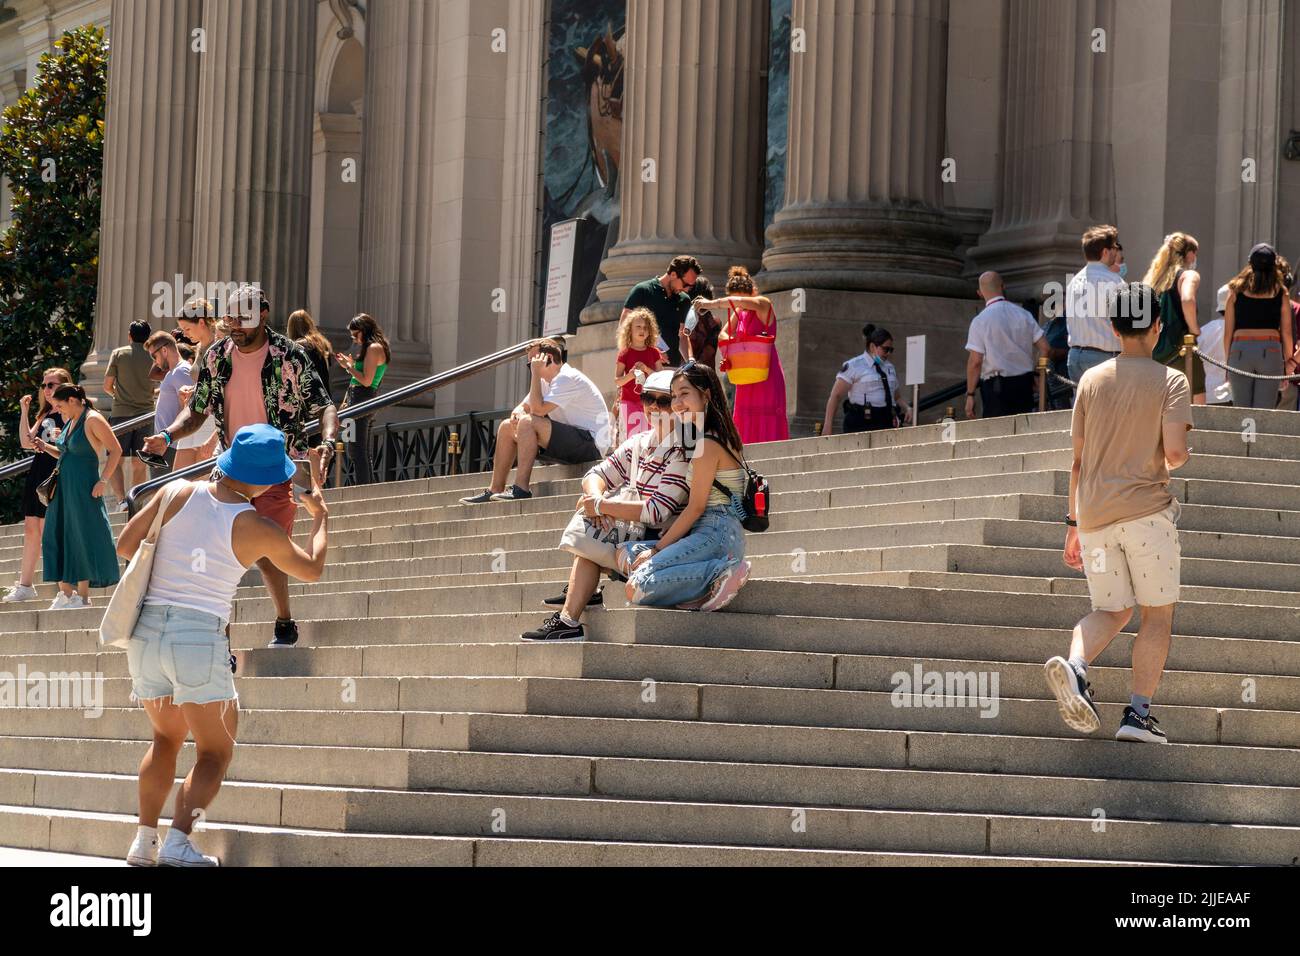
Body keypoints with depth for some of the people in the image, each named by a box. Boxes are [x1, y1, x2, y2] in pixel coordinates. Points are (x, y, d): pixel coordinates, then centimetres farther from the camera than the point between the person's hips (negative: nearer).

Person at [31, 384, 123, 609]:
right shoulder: (70, 422, 14)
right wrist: (46, 447, 8)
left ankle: (82, 596, 1)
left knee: (82, 538, -4)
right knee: (59, 537, 6)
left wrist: (103, 481, -17)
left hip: (83, 489, -9)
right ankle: (66, 594, 11)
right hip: (64, 487, 9)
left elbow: (116, 450, -12)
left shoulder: (93, 420, -10)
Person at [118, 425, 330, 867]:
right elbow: (312, 569, 12)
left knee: (167, 737, 24)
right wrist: (321, 516, 28)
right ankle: (178, 842, -11)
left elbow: (126, 545, 5)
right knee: (215, 751, 8)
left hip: (146, 630, 4)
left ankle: (144, 839, 15)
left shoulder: (178, 492, 1)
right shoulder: (258, 530, -5)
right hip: (201, 636, -4)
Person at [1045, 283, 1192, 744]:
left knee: (1111, 611, 13)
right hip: (1146, 510, -4)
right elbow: (1175, 452, -14)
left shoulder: (1091, 380, 10)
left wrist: (1074, 523, 18)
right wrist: (1175, 461, 10)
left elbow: (1078, 459, 12)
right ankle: (1139, 712, -1)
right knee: (1157, 613, 8)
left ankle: (1074, 665, -18)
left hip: (1095, 514, 4)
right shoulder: (1170, 381, -3)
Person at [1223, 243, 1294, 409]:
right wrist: (1289, 364, 13)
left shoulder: (1236, 290, 7)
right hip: (1270, 349, -1)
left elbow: (1228, 332, 6)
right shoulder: (1280, 294, 5)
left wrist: (1227, 361, 13)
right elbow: (1286, 333, 5)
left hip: (1240, 349, 1)